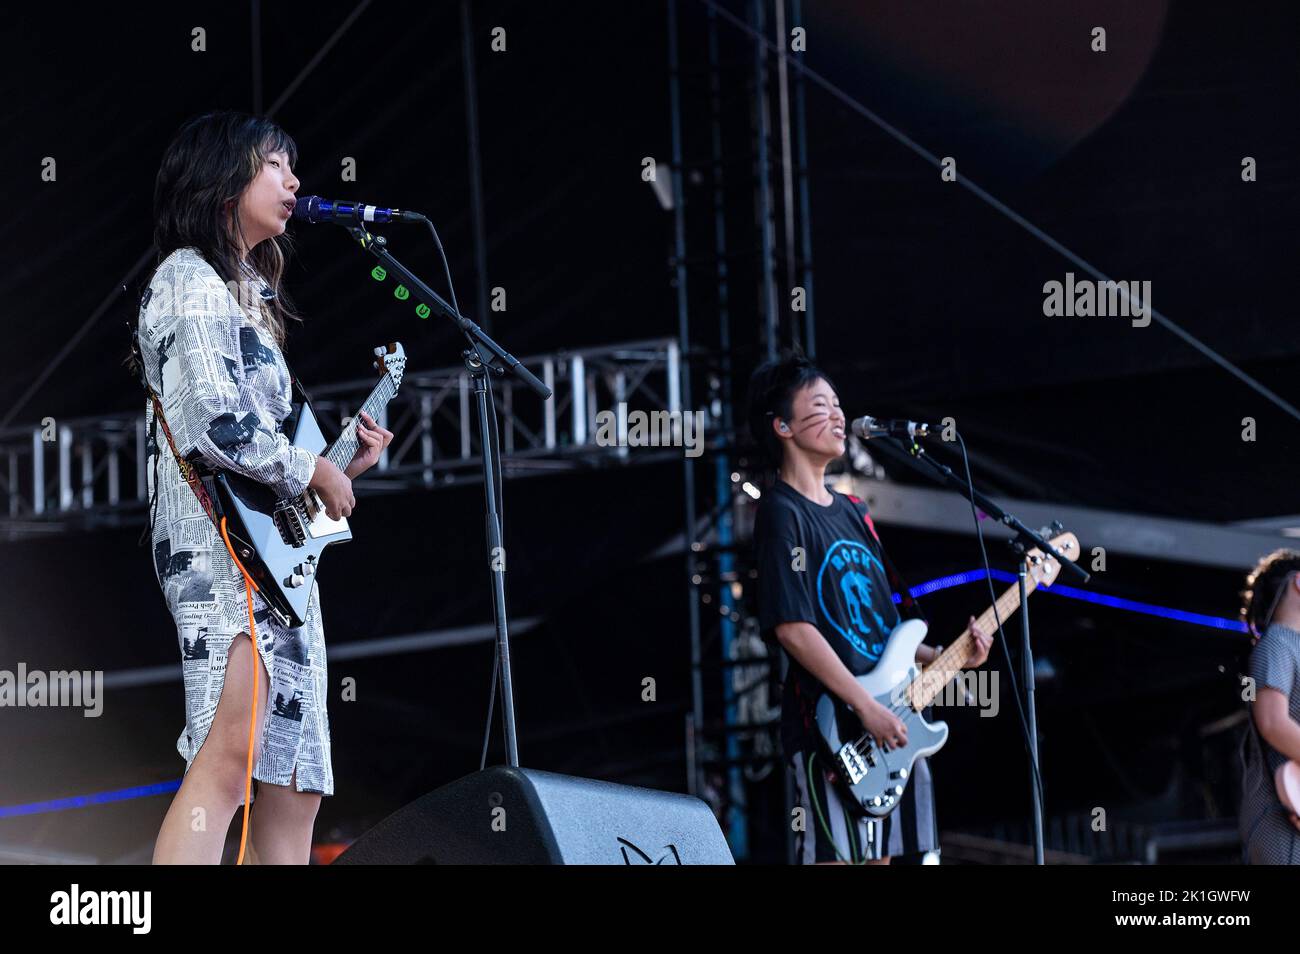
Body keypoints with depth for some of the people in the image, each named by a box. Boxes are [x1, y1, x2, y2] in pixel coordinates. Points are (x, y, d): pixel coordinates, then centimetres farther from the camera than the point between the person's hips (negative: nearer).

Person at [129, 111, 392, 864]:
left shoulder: (249, 292, 25)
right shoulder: (190, 281, -5)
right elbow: (213, 423, -18)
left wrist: (342, 465, 18)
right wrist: (312, 472, -9)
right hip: (221, 547, -10)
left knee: (294, 791, 6)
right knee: (231, 752, -27)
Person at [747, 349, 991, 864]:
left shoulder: (852, 512, 19)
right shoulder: (783, 514, -8)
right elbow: (792, 627, -17)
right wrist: (867, 709, -19)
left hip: (888, 727, 9)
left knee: (878, 855, 8)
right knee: (834, 857, -12)